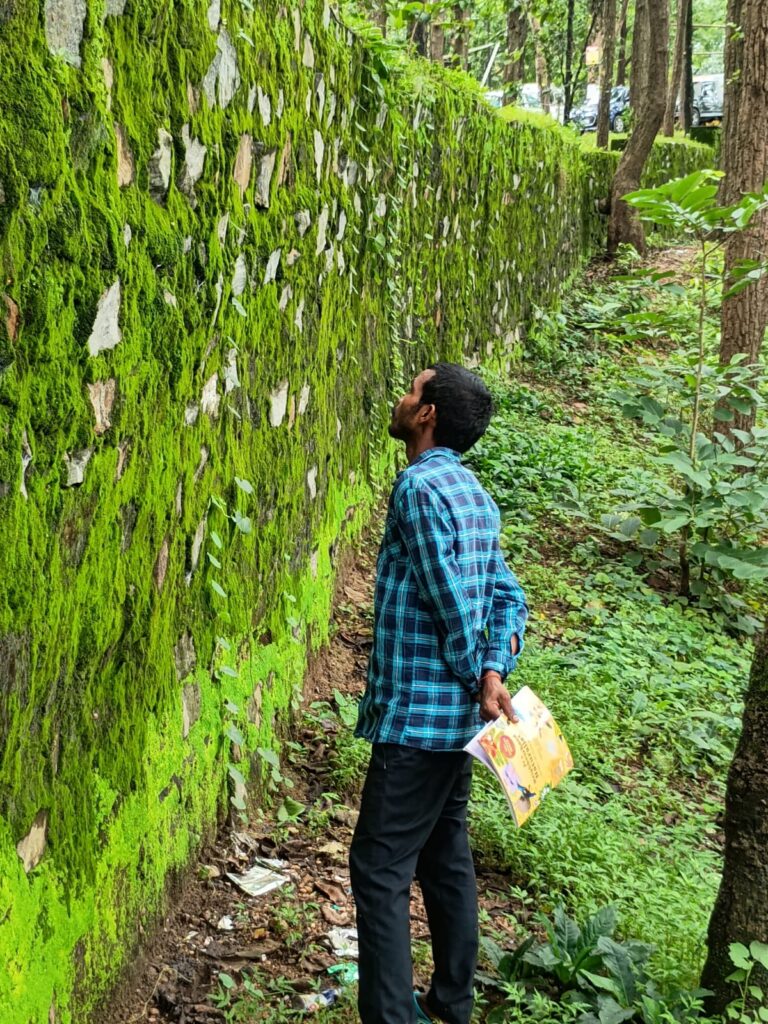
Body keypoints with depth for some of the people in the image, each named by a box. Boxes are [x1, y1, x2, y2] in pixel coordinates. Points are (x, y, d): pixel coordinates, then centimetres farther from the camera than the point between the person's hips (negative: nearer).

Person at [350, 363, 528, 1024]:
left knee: (380, 871, -3)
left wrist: (477, 677, -9)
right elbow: (509, 598, 9)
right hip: (458, 718, 9)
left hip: (416, 715, -9)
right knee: (446, 859, 18)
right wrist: (494, 674, -4)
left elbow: (453, 603, -21)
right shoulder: (474, 494, 11)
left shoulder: (420, 485, -17)